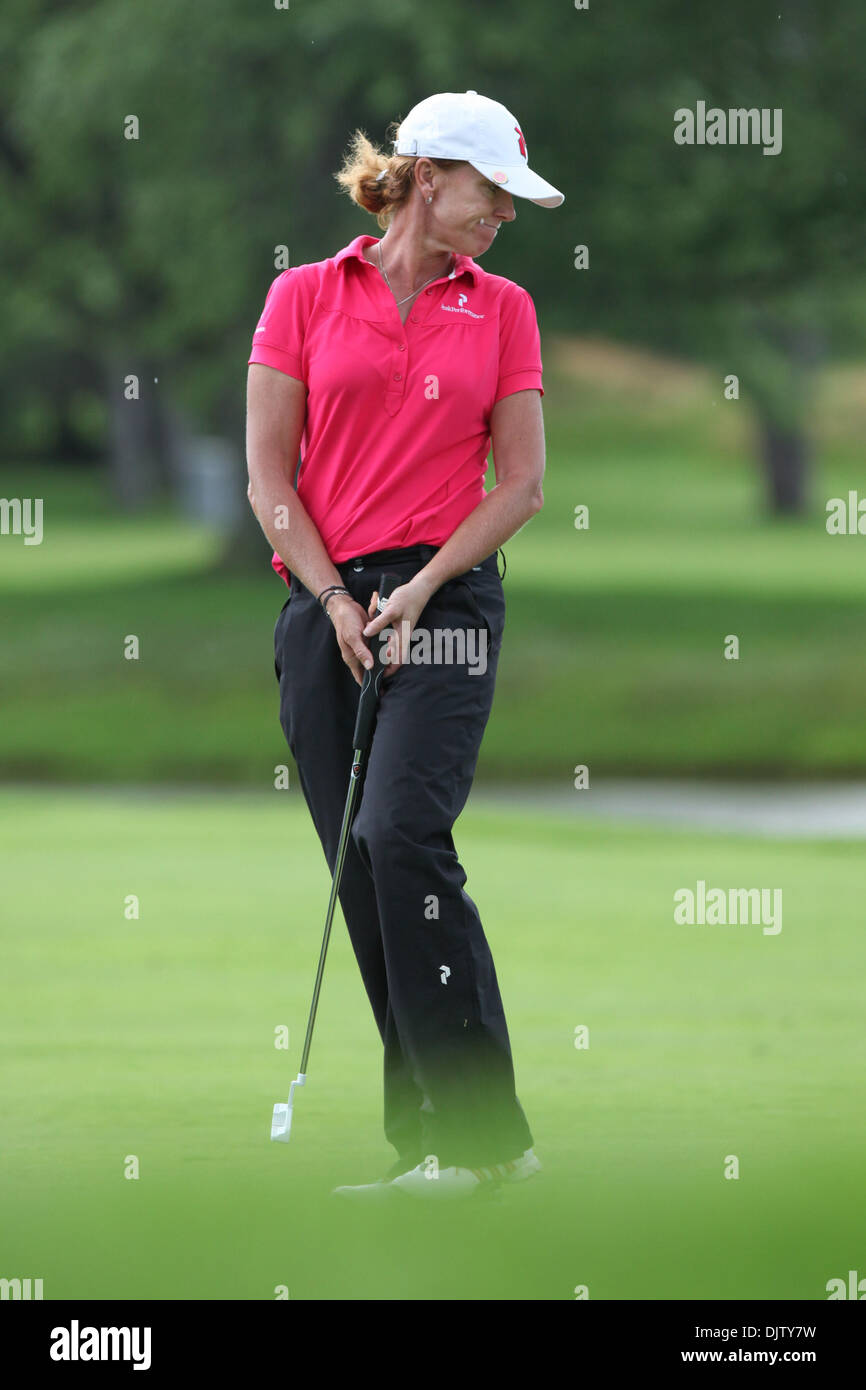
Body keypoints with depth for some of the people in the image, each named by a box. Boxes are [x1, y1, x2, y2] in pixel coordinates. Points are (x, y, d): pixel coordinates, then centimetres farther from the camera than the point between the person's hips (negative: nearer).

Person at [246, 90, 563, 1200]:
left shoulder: (501, 309, 8)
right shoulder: (305, 297, 7)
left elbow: (520, 485, 5)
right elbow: (270, 480, 4)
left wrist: (419, 589, -7)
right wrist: (337, 599, -6)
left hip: (446, 597, -2)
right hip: (323, 601, 2)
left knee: (401, 834, -20)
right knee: (364, 869, 1)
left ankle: (477, 1133, -20)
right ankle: (424, 1145, 6)